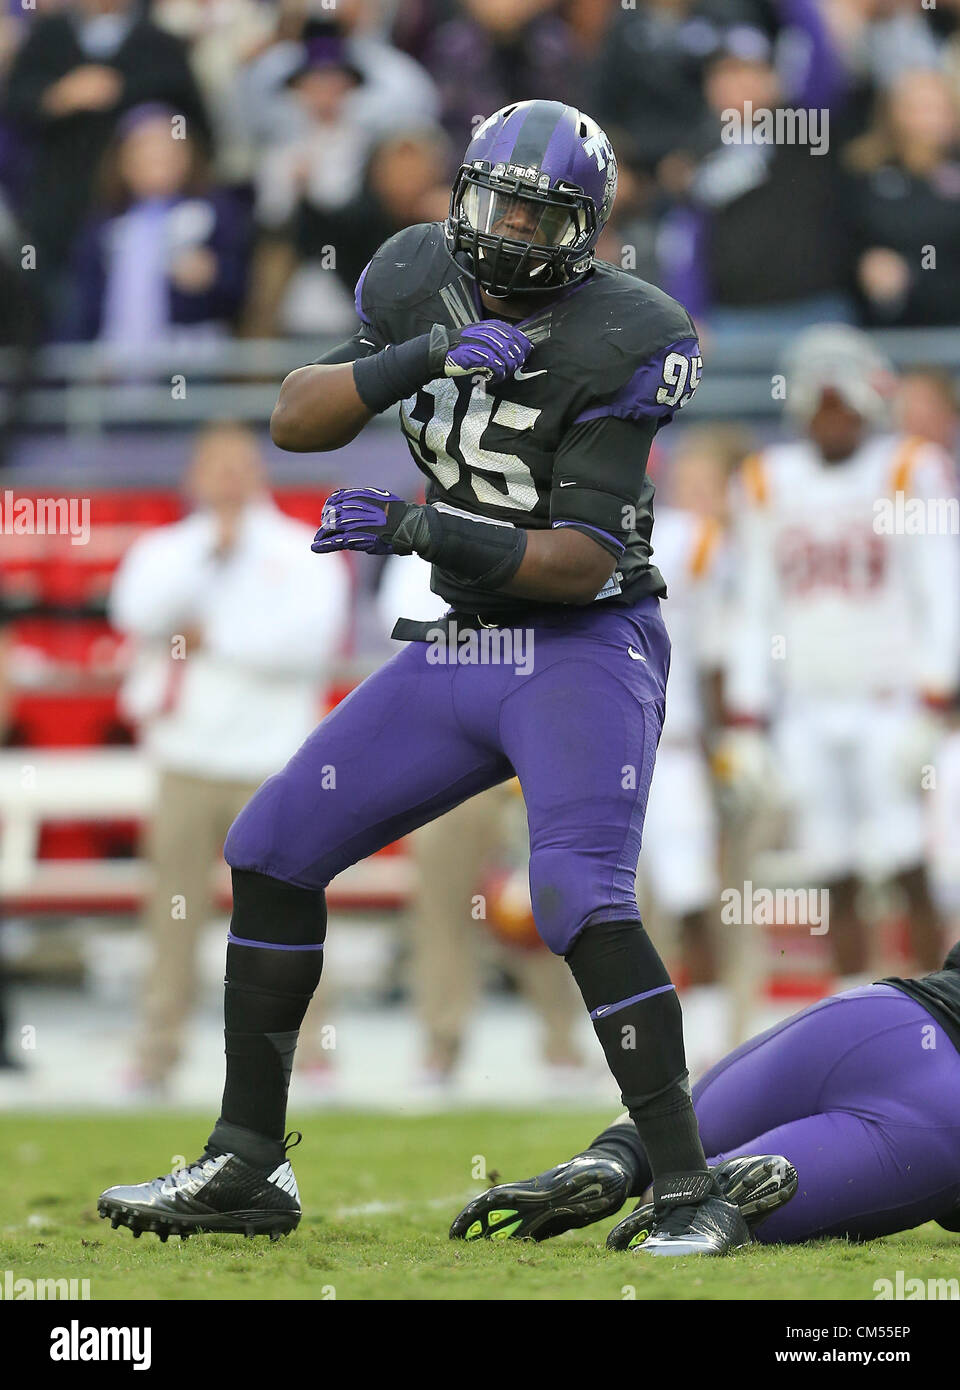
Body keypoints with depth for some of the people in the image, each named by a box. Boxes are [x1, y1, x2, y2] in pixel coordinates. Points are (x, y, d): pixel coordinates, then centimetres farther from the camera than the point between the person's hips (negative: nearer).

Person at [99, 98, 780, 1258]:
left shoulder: (612, 342, -17)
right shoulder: (422, 287, 1)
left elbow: (581, 562, -21)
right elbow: (295, 420, -7)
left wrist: (421, 529, -30)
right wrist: (423, 357, -22)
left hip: (585, 651, -7)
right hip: (456, 650, 7)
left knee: (583, 903, -25)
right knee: (271, 854, 6)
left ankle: (691, 1195, -17)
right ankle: (247, 1167, 16)